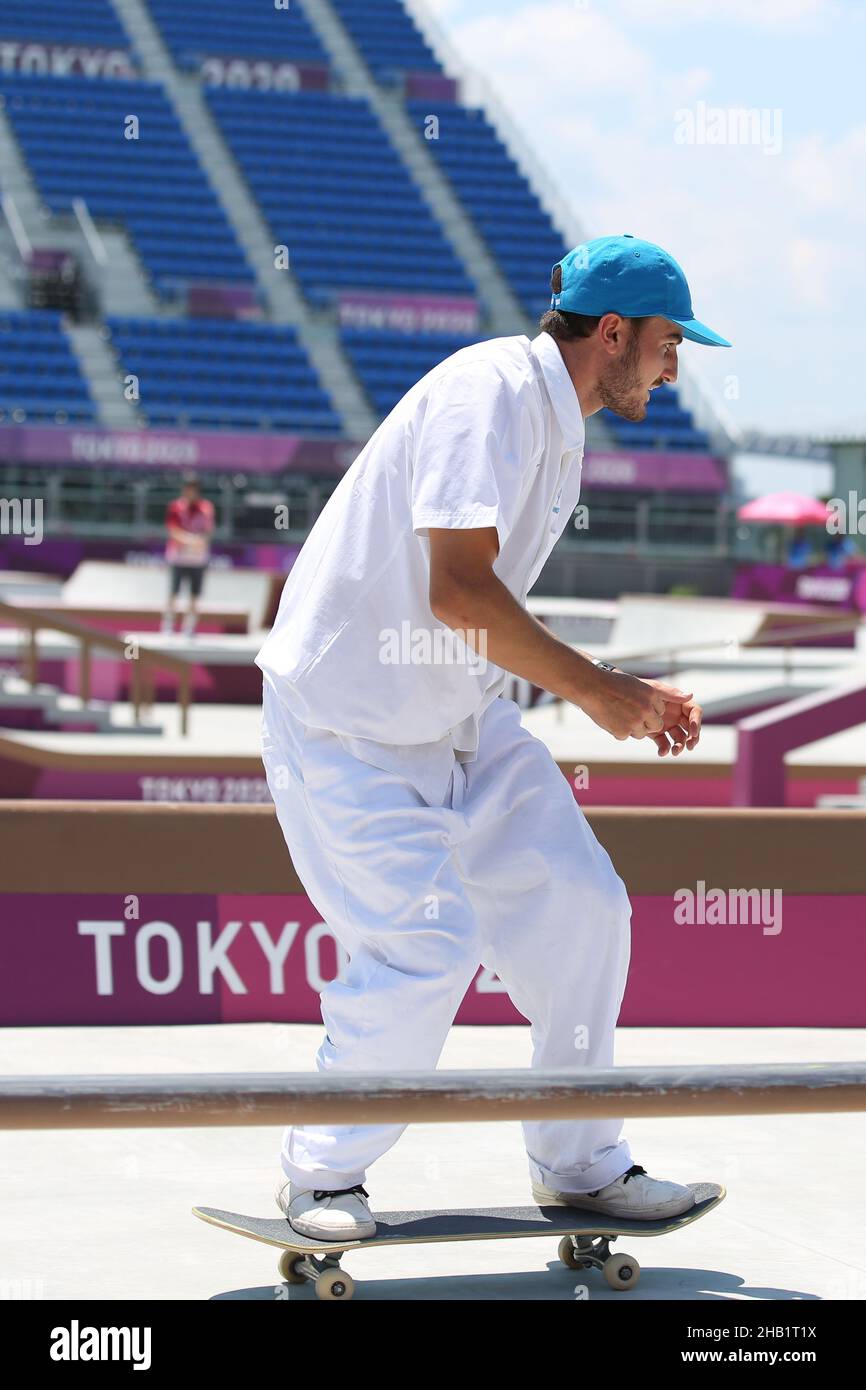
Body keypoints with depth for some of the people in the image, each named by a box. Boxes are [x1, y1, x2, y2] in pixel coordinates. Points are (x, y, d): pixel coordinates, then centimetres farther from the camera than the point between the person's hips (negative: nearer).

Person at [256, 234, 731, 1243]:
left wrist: (621, 694, 6)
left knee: (583, 911, 4)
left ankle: (577, 1164, 18)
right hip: (346, 723, -10)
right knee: (429, 950, -15)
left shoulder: (557, 429, 10)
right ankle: (321, 1175, 6)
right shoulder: (492, 392, -21)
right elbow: (457, 591, -30)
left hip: (461, 716, 10)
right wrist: (591, 687, -22)